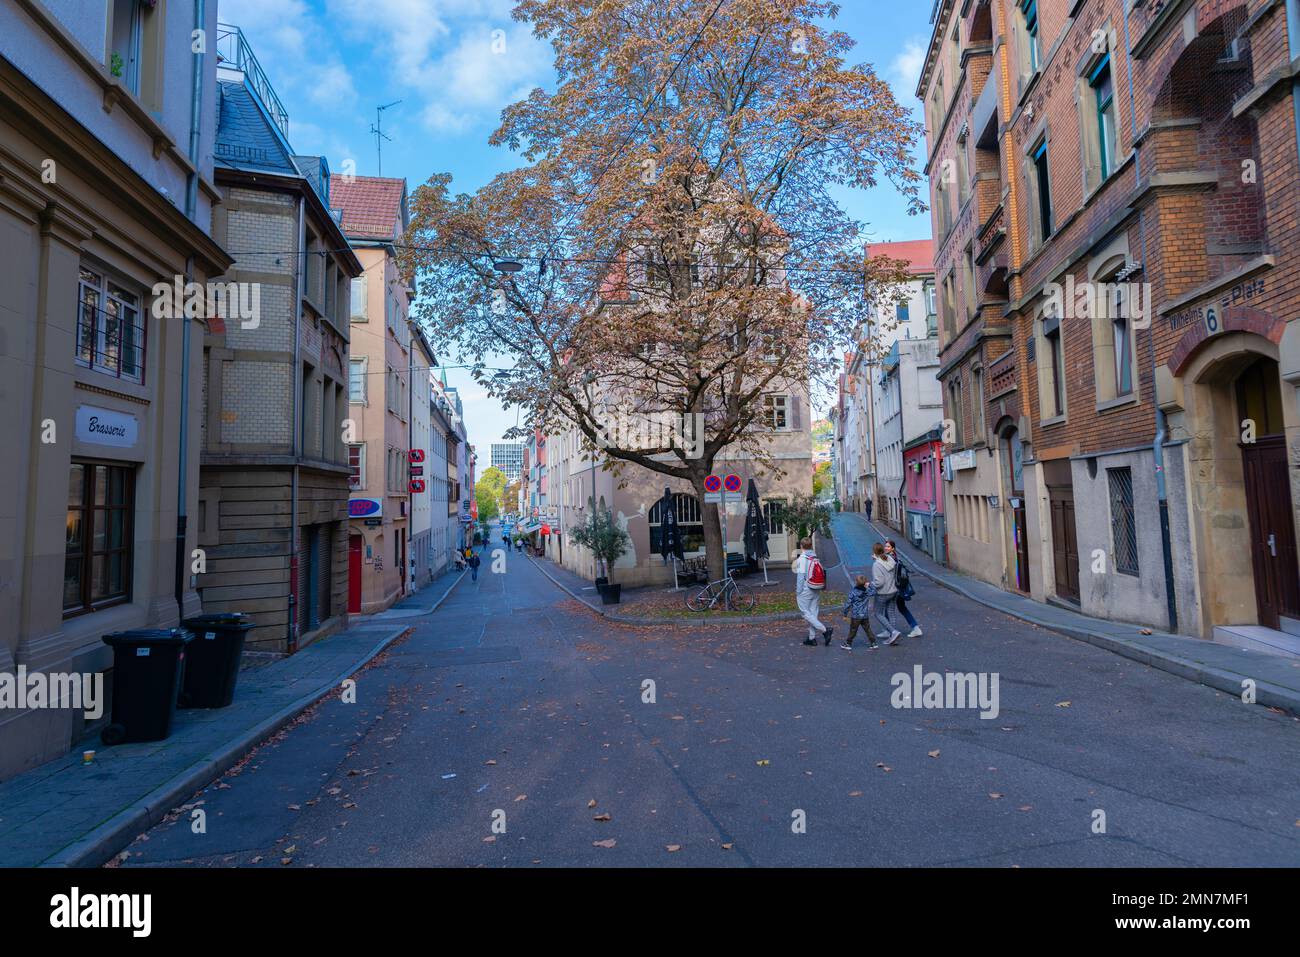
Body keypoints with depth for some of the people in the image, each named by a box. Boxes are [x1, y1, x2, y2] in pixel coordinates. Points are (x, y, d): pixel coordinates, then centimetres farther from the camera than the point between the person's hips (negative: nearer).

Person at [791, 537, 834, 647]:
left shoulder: (801, 559, -13)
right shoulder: (816, 558, 6)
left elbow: (800, 576, -15)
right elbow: (821, 574, 5)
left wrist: (798, 592, -8)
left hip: (805, 591, -7)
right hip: (816, 590, 7)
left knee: (806, 613, 0)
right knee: (814, 613, 12)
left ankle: (825, 630, -11)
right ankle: (812, 637, 17)